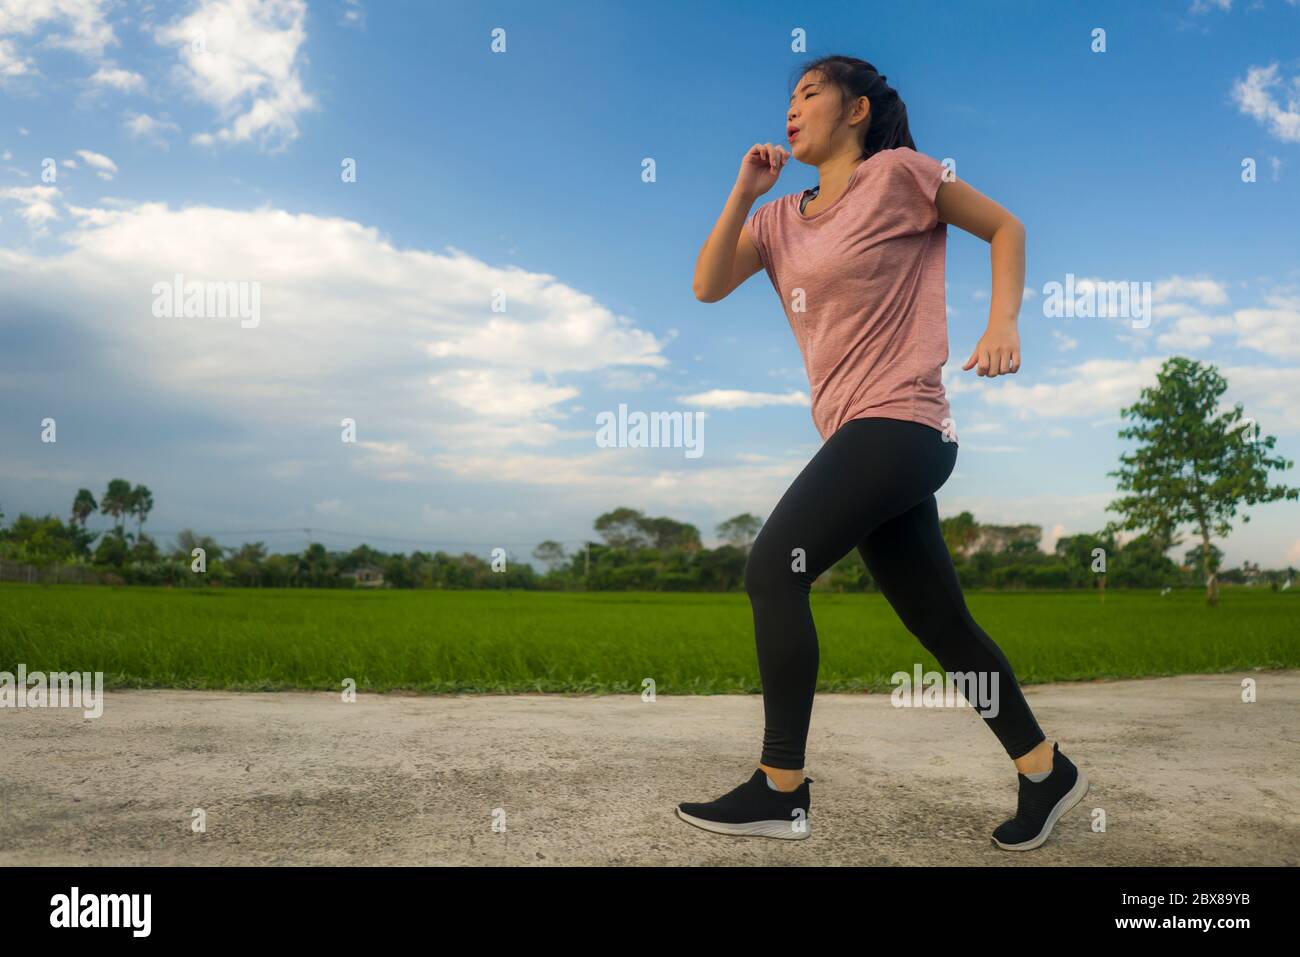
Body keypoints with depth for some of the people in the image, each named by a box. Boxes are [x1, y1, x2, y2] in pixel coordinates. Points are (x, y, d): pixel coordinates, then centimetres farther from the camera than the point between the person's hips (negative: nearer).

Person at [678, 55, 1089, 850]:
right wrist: (744, 192, 3)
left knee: (773, 569, -15)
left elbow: (1006, 228, 4)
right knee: (941, 622, 10)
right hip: (862, 434, 7)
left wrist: (1002, 325, -9)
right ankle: (1046, 770, 25)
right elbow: (707, 286, 8)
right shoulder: (782, 218, 17)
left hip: (897, 423, -7)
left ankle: (781, 790, -7)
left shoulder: (898, 172, 0)